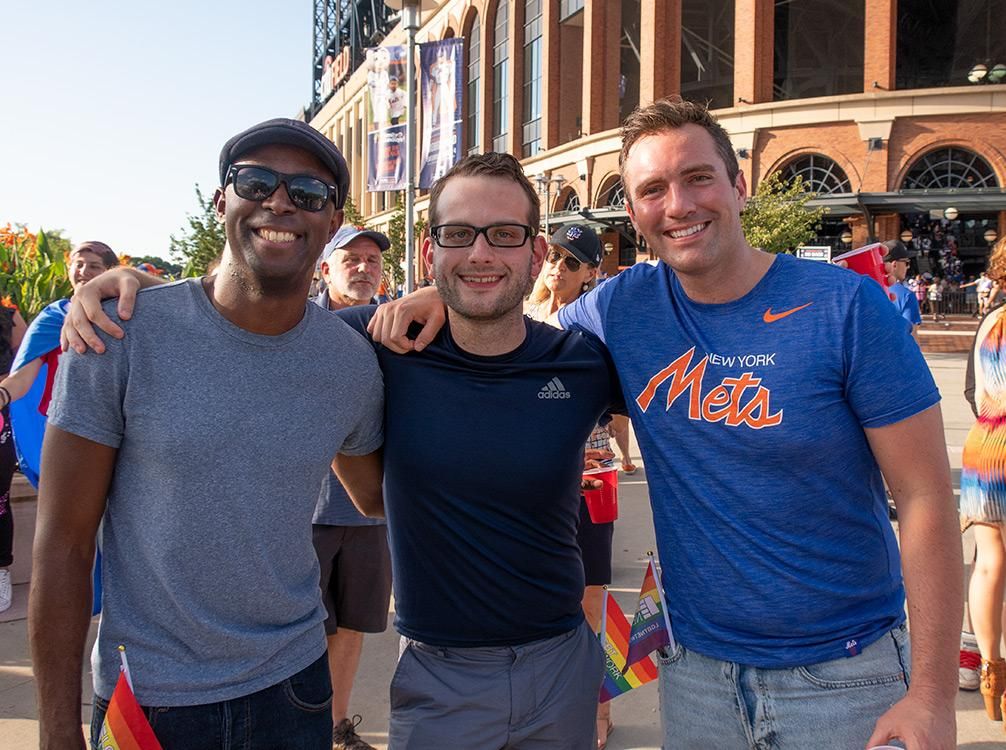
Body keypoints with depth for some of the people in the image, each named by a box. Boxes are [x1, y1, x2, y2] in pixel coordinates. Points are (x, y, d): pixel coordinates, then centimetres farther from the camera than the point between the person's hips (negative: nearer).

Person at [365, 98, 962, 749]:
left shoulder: (844, 306, -14)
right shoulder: (622, 308, -3)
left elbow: (926, 497, -12)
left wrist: (933, 695, -14)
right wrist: (443, 296, -5)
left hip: (842, 670, -3)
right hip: (695, 663, 3)